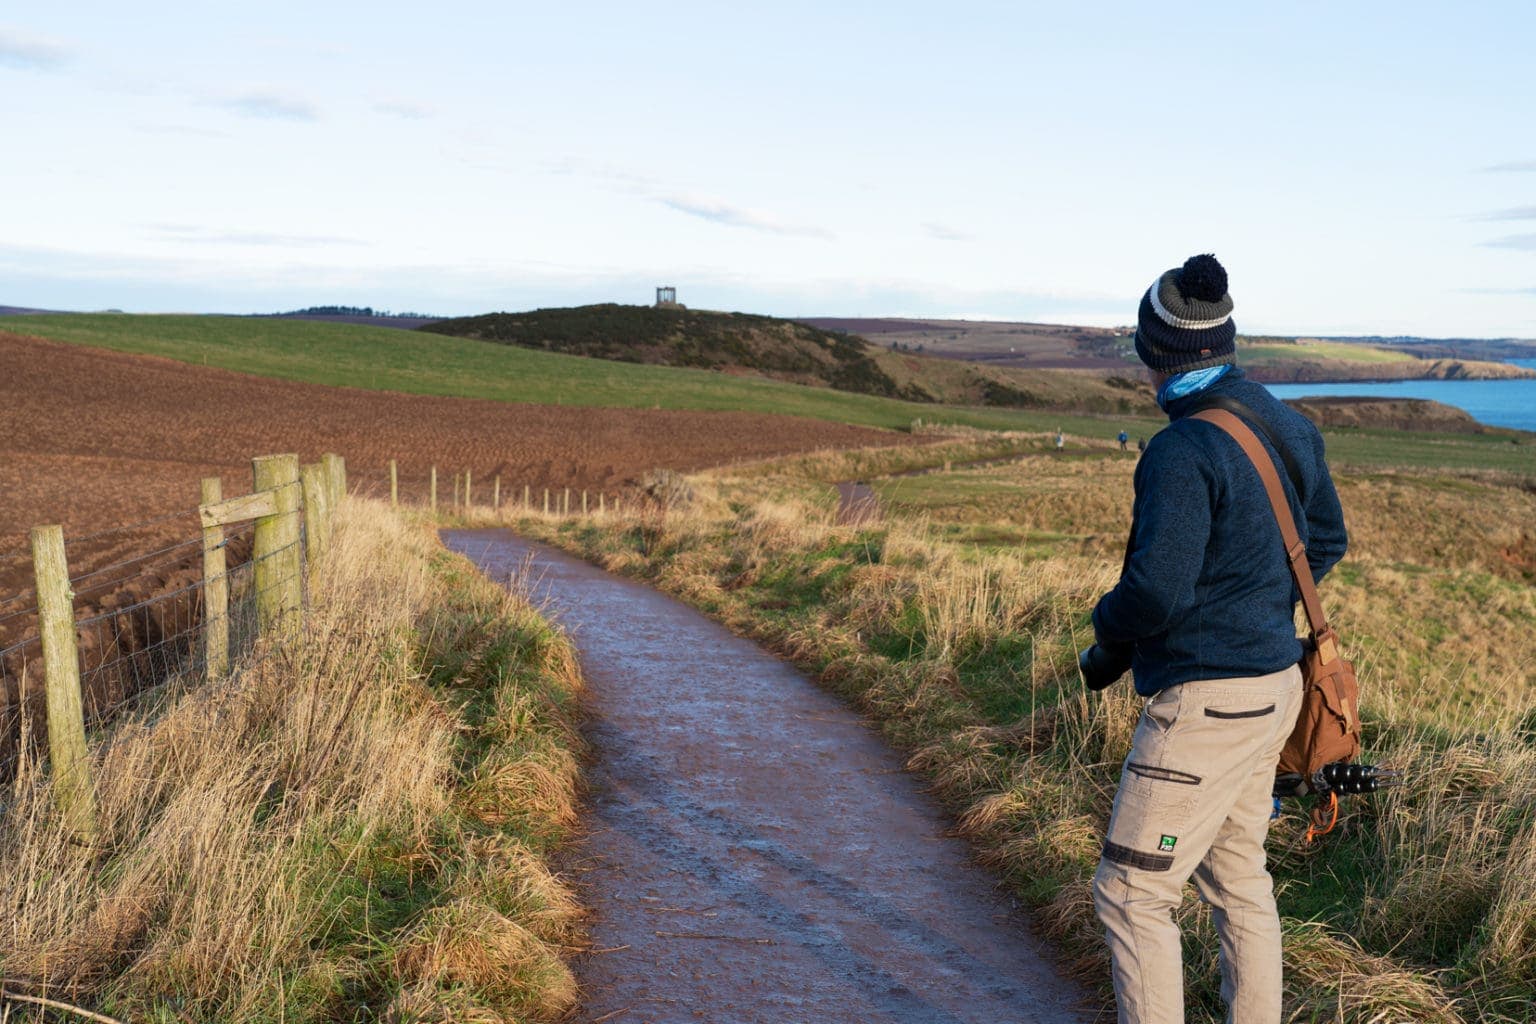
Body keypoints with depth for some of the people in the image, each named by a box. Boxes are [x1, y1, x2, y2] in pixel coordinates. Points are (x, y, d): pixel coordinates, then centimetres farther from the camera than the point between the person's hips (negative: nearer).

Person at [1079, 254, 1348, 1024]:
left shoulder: (1182, 453, -23)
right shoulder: (1286, 426, 5)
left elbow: (1156, 590, -26)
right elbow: (1326, 542, 16)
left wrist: (1105, 649, -6)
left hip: (1205, 701, -9)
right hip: (1273, 681, 9)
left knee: (1130, 892, 2)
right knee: (1237, 877, 21)